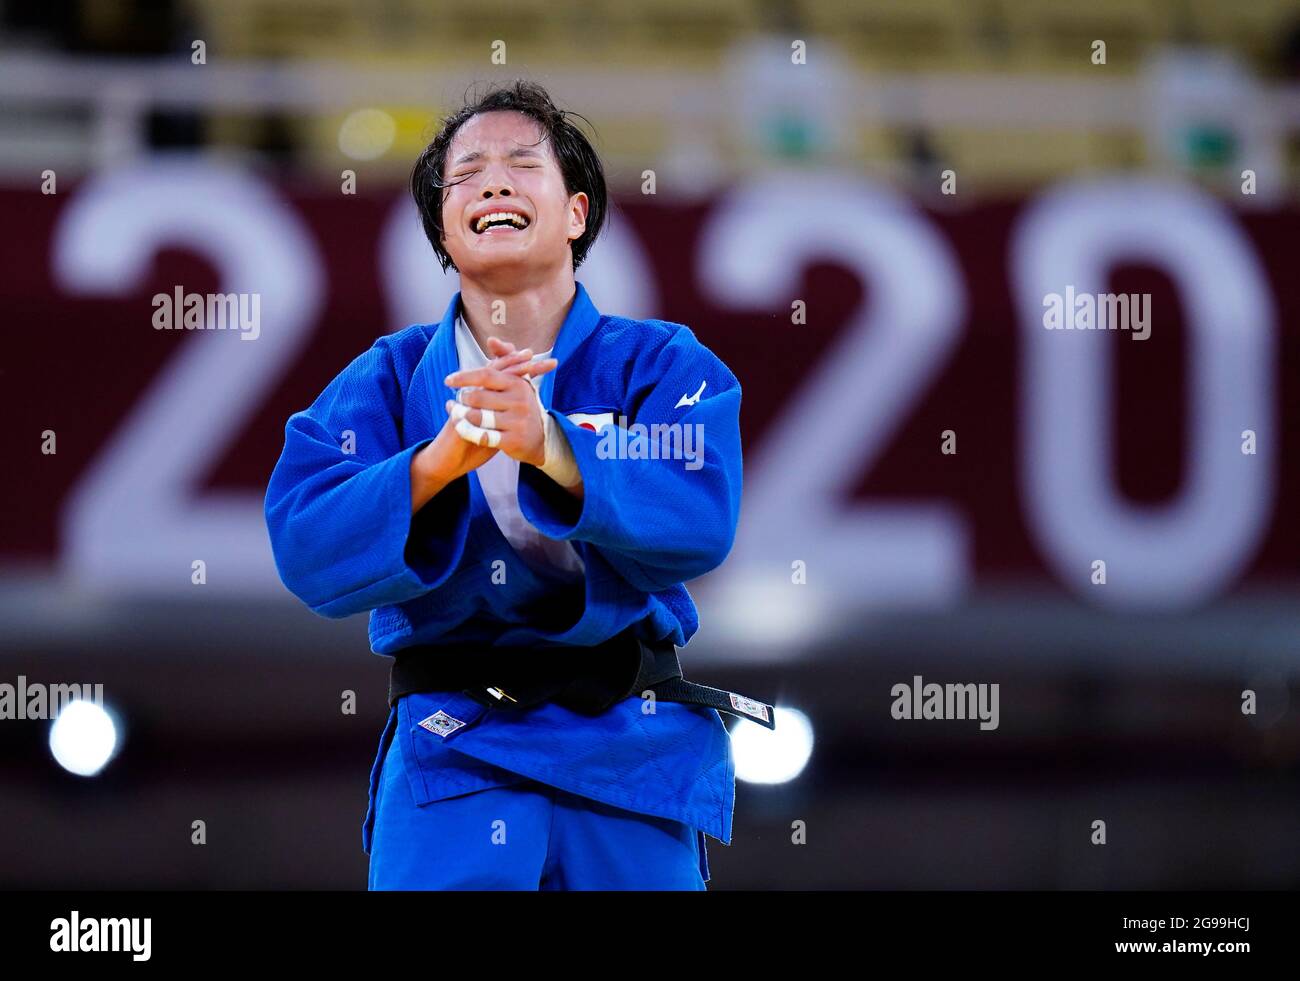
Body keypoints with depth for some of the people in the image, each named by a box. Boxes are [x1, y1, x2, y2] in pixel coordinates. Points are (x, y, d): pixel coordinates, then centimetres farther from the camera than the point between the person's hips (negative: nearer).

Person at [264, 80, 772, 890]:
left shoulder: (661, 365, 4)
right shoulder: (387, 382, 7)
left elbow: (700, 523, -15)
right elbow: (305, 550, -8)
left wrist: (550, 444, -31)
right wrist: (438, 461, -25)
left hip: (630, 761, 0)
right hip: (449, 760, 0)